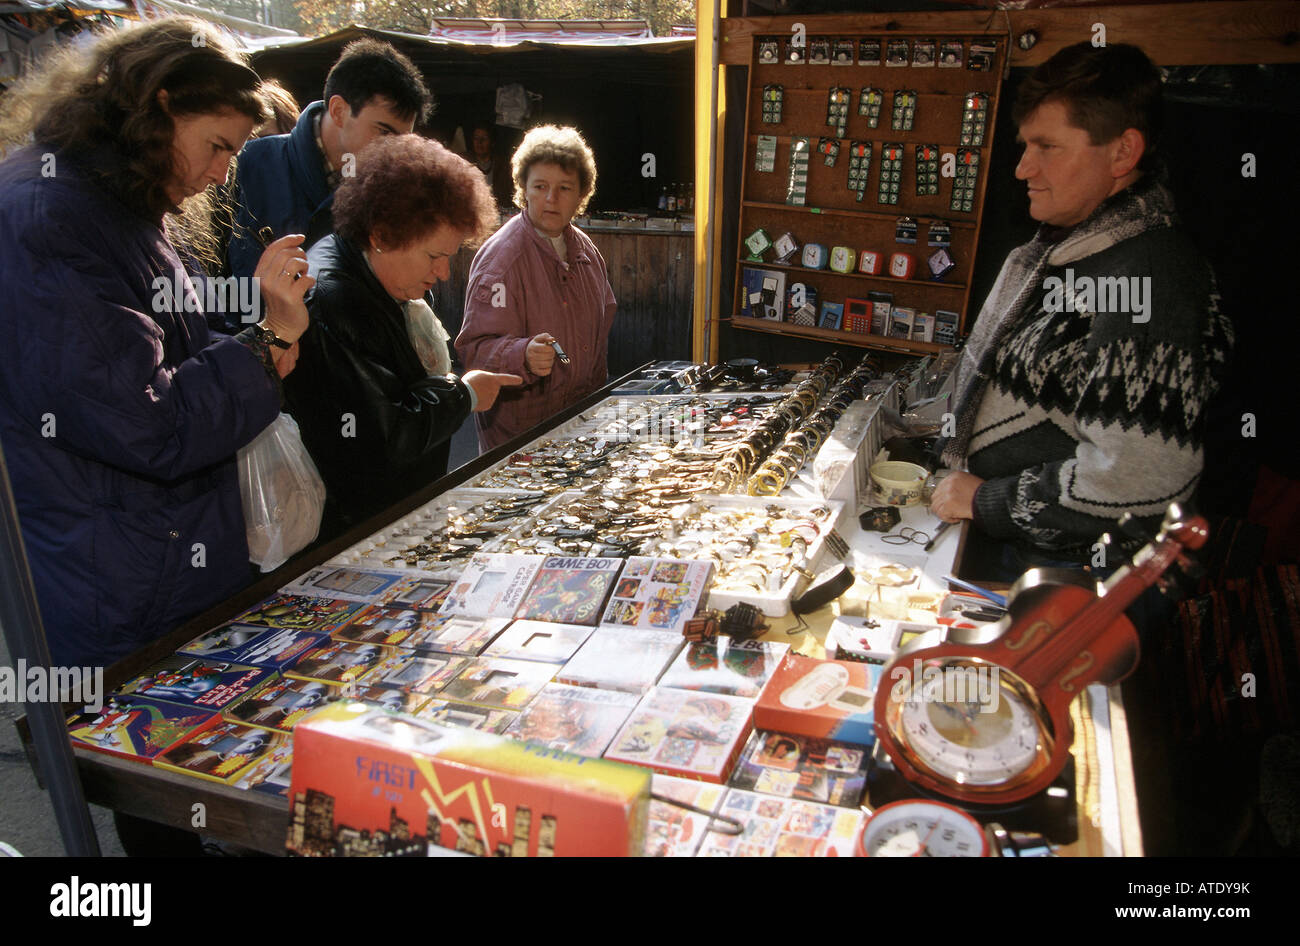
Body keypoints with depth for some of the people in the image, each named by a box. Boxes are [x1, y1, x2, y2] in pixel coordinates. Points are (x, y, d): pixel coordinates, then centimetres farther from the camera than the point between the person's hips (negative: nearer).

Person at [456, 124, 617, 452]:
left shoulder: (584, 248, 6)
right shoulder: (501, 256, -17)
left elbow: (604, 315, 21)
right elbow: (476, 347, -24)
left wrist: (596, 391, 17)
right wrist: (524, 355, -44)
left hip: (581, 415, 6)